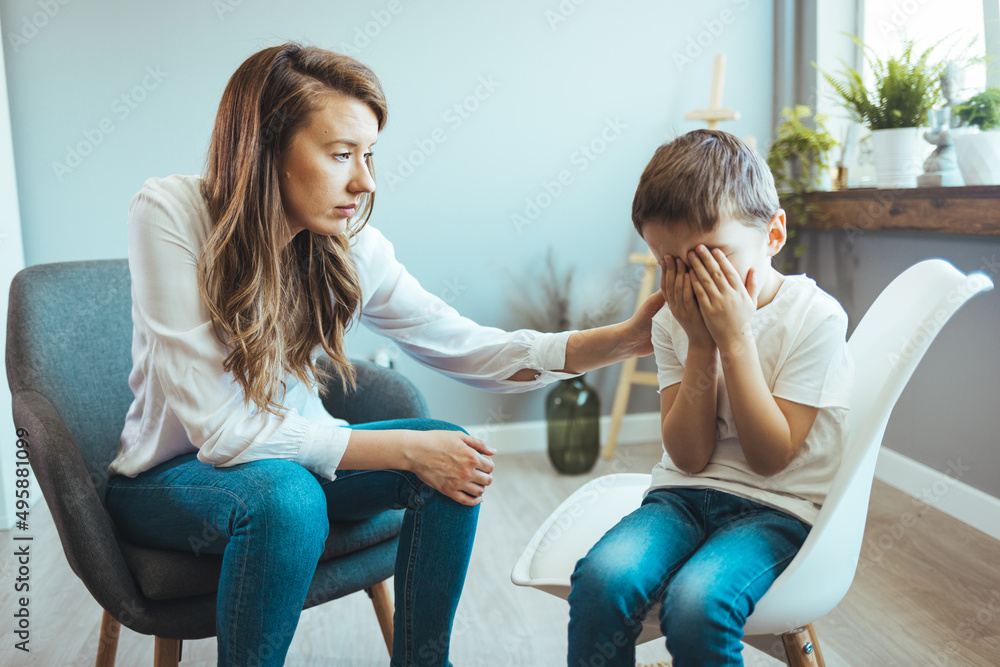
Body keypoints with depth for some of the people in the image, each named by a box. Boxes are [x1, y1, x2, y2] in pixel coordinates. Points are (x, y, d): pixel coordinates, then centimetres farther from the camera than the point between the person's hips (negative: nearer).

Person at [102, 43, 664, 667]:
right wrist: (407, 449, -29)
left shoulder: (350, 246, -12)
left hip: (287, 453, 5)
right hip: (171, 474, -4)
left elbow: (467, 346, -8)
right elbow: (222, 430, -29)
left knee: (453, 454, -16)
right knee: (286, 496, -35)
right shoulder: (170, 213, -24)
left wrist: (626, 337, -19)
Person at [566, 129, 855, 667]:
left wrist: (735, 339, -20)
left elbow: (770, 457, -14)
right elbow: (689, 456, -4)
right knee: (602, 577, -26)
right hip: (683, 494, 4)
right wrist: (700, 346, -15)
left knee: (696, 600, -31)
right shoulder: (673, 320, 2)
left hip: (775, 507, -3)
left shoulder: (814, 317, -10)